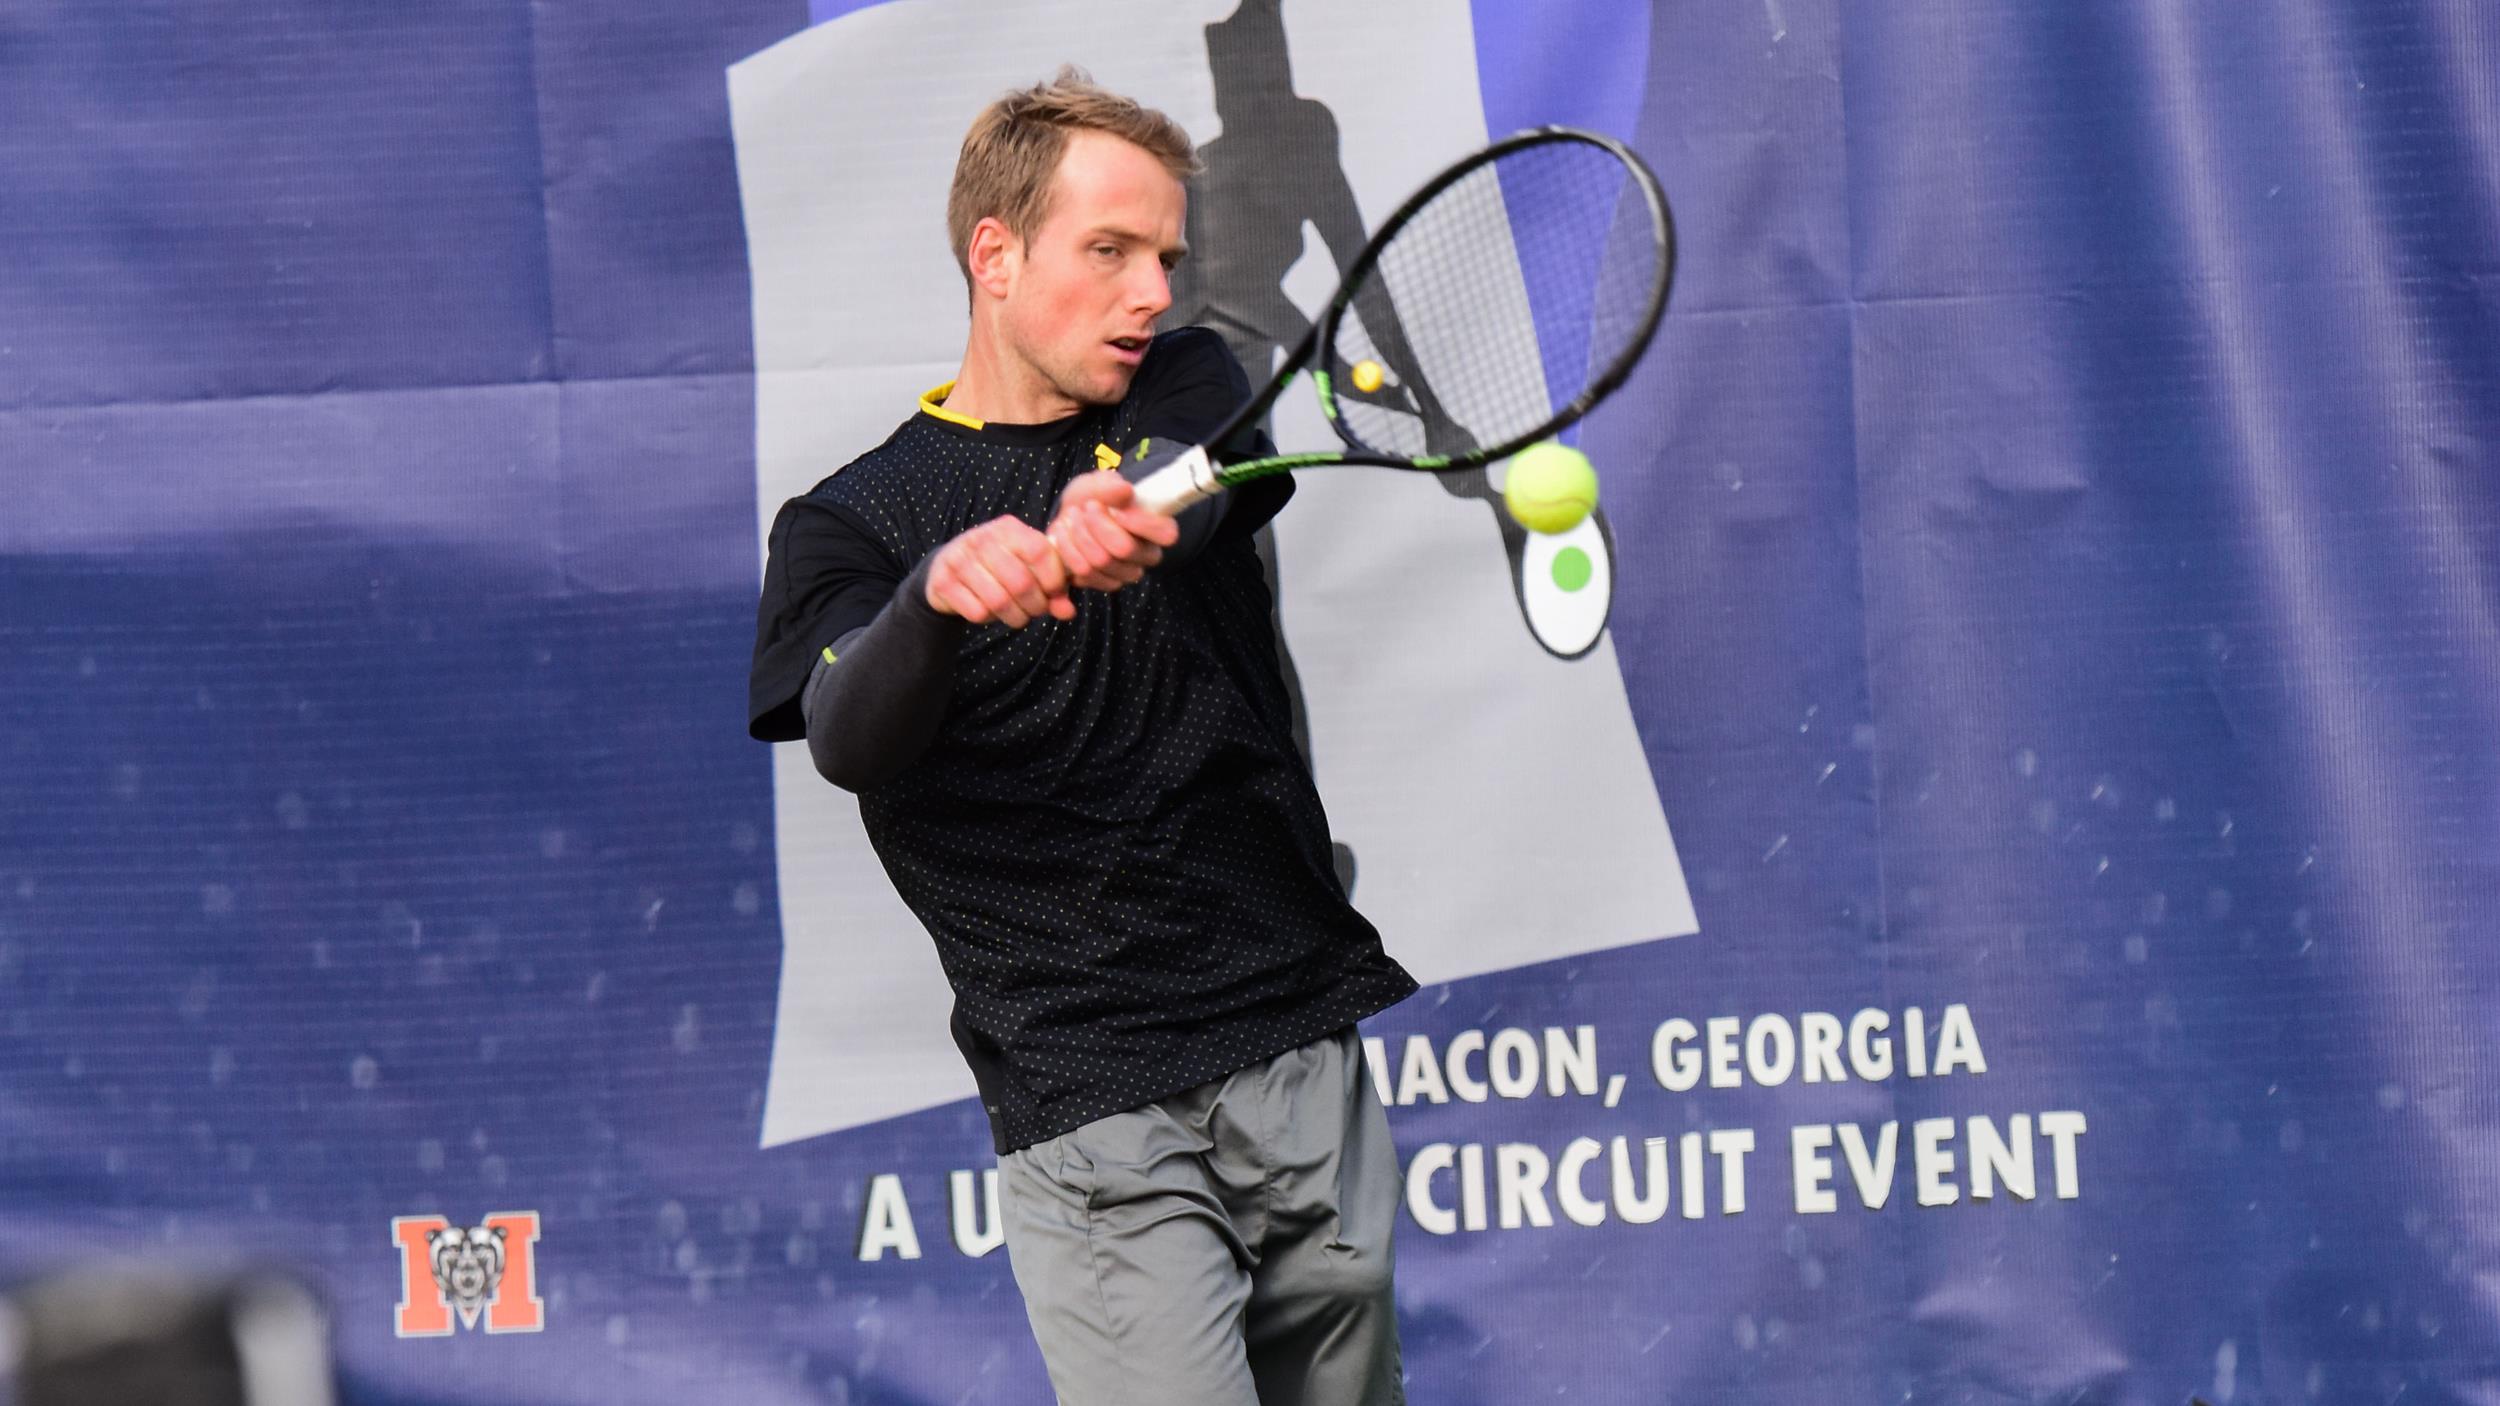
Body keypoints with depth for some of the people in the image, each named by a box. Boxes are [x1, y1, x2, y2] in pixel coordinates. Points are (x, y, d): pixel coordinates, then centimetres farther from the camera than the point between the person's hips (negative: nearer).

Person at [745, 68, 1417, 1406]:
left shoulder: (1190, 387, 12)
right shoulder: (851, 524, 3)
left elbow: (1189, 493, -13)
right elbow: (847, 741, -17)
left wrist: (1124, 521, -39)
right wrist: (937, 594, -40)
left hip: (1311, 1052, 4)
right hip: (1093, 1113, -4)